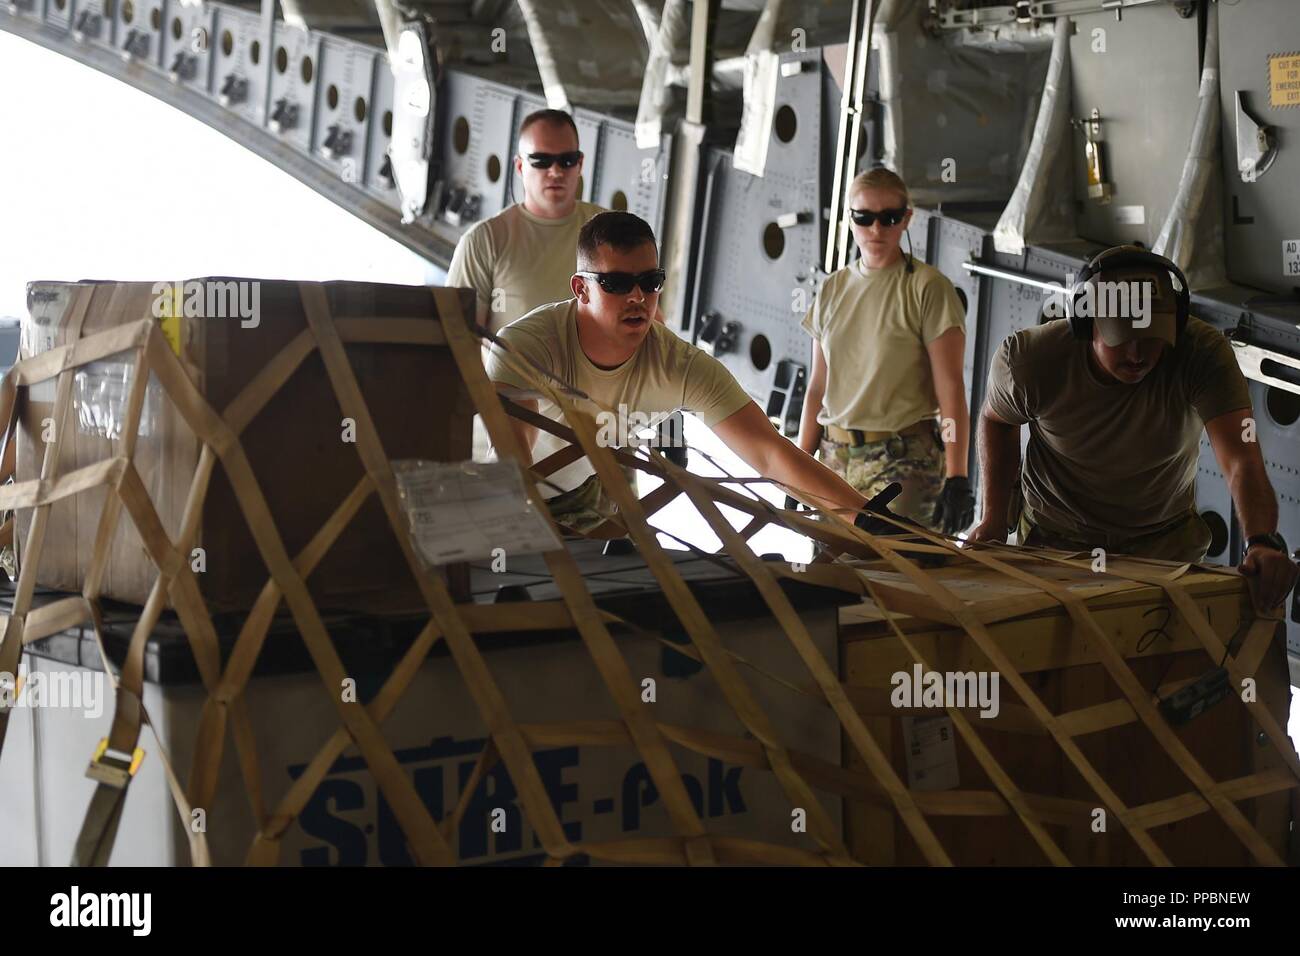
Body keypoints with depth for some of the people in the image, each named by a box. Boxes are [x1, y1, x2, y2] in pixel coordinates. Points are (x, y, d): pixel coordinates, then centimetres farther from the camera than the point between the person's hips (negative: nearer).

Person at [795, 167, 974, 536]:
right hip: (836, 456, 5)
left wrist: (956, 478, -15)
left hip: (903, 461, -5)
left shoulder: (928, 288, -5)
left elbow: (950, 388, -9)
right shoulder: (832, 289, 12)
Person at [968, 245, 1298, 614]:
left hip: (1165, 539, 0)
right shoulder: (1030, 359, -24)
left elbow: (1242, 461, -39)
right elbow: (997, 419, 0)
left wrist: (1262, 542, -57)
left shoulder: (1203, 353, -28)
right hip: (1054, 538, 0)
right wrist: (994, 516, -5)